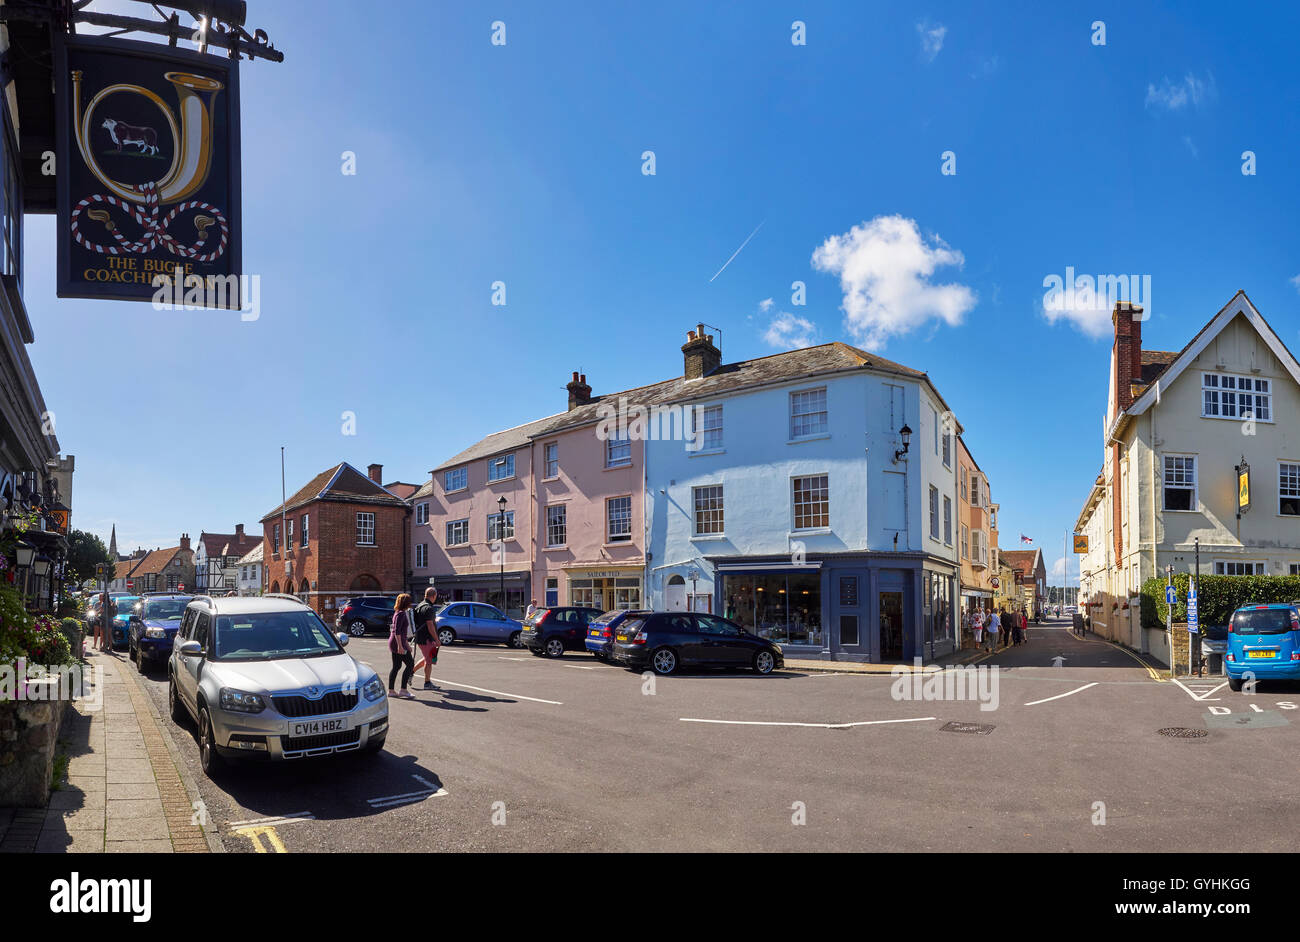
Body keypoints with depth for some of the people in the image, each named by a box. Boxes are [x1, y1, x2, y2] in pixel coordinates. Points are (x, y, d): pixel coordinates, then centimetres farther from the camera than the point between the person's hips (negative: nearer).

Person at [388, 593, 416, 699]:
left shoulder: (400, 613, 16)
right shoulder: (401, 614, -15)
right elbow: (397, 631, -22)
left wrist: (407, 643, 29)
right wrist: (400, 646, -25)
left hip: (394, 643, 10)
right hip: (398, 643, -10)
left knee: (396, 666, 12)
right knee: (410, 664, -7)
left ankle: (390, 690, 14)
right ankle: (403, 690, -7)